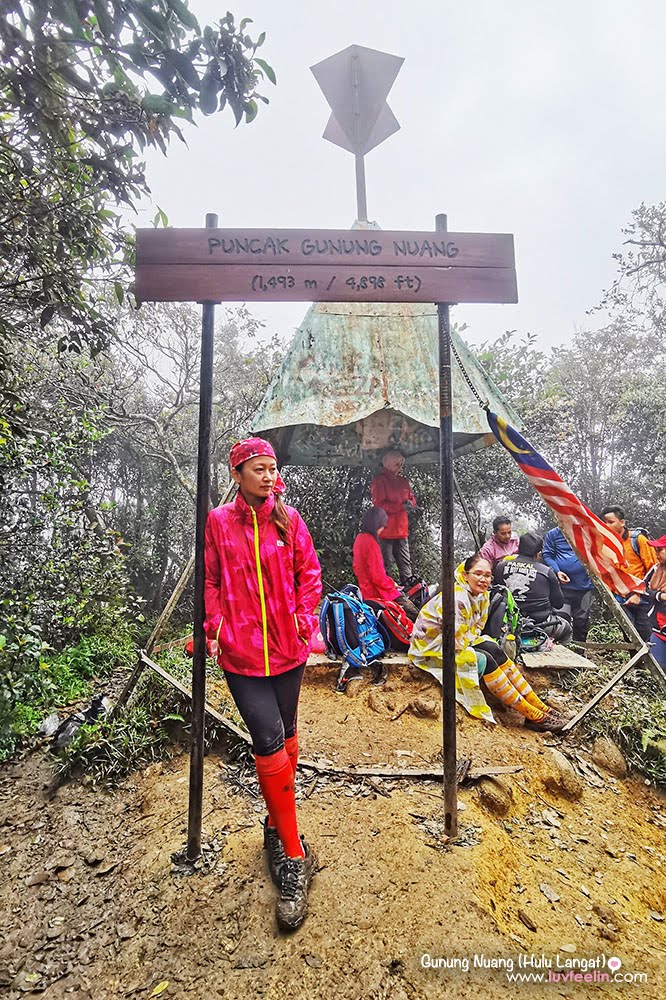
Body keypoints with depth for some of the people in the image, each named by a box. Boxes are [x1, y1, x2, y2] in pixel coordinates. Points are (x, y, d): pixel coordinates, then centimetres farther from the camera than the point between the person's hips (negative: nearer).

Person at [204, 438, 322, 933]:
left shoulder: (289, 519, 2)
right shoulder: (219, 521, -1)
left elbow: (309, 571, 8)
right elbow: (210, 580, 4)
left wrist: (305, 615, -3)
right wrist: (216, 624, -6)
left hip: (288, 647, 3)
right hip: (241, 650, -2)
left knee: (285, 739, 16)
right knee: (269, 742, -7)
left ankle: (276, 825, 40)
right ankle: (294, 856, 9)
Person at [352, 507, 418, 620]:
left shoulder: (359, 538, 7)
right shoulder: (370, 542, -22)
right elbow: (377, 576, -23)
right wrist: (392, 583, -3)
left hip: (366, 588, 10)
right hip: (376, 593, -10)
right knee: (413, 613, -7)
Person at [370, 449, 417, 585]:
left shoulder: (403, 481, 15)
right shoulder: (379, 481, -8)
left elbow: (411, 497, 22)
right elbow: (379, 505, -16)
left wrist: (410, 503, -3)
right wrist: (401, 506, -22)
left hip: (401, 530, 7)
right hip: (385, 531, -7)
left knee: (405, 562, 11)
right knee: (386, 564, -2)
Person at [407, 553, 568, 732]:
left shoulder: (482, 596, 0)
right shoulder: (457, 599, -29)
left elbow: (477, 628, 10)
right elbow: (457, 641, -28)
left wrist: (470, 635, -8)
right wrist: (472, 636, -10)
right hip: (430, 645, -9)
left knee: (496, 651, -9)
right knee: (485, 660, -21)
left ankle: (538, 705, -2)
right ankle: (532, 715, -11)